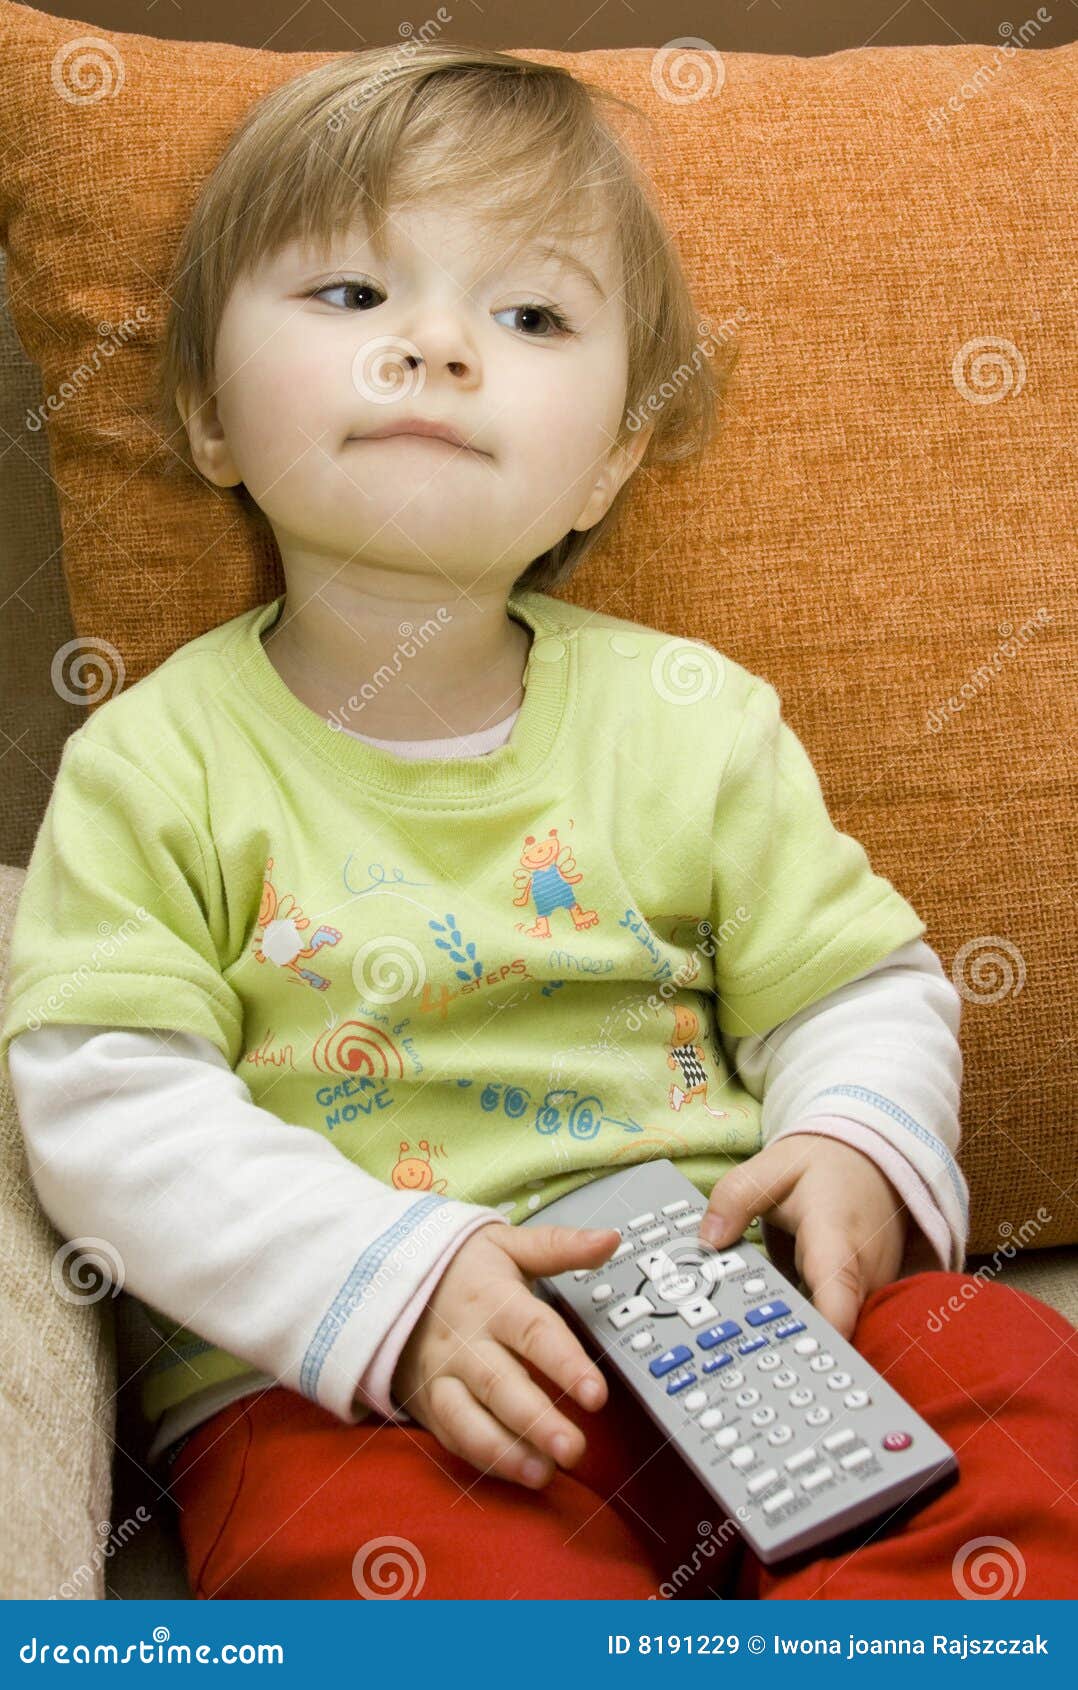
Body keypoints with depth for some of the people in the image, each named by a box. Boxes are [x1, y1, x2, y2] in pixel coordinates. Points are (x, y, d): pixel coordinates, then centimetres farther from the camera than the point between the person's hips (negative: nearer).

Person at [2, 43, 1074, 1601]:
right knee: (399, 1561, -33)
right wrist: (391, 1283, -20)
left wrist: (856, 1149, -10)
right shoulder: (162, 761, -1)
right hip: (336, 1388, -3)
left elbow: (860, 986, 12)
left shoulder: (692, 715, 6)